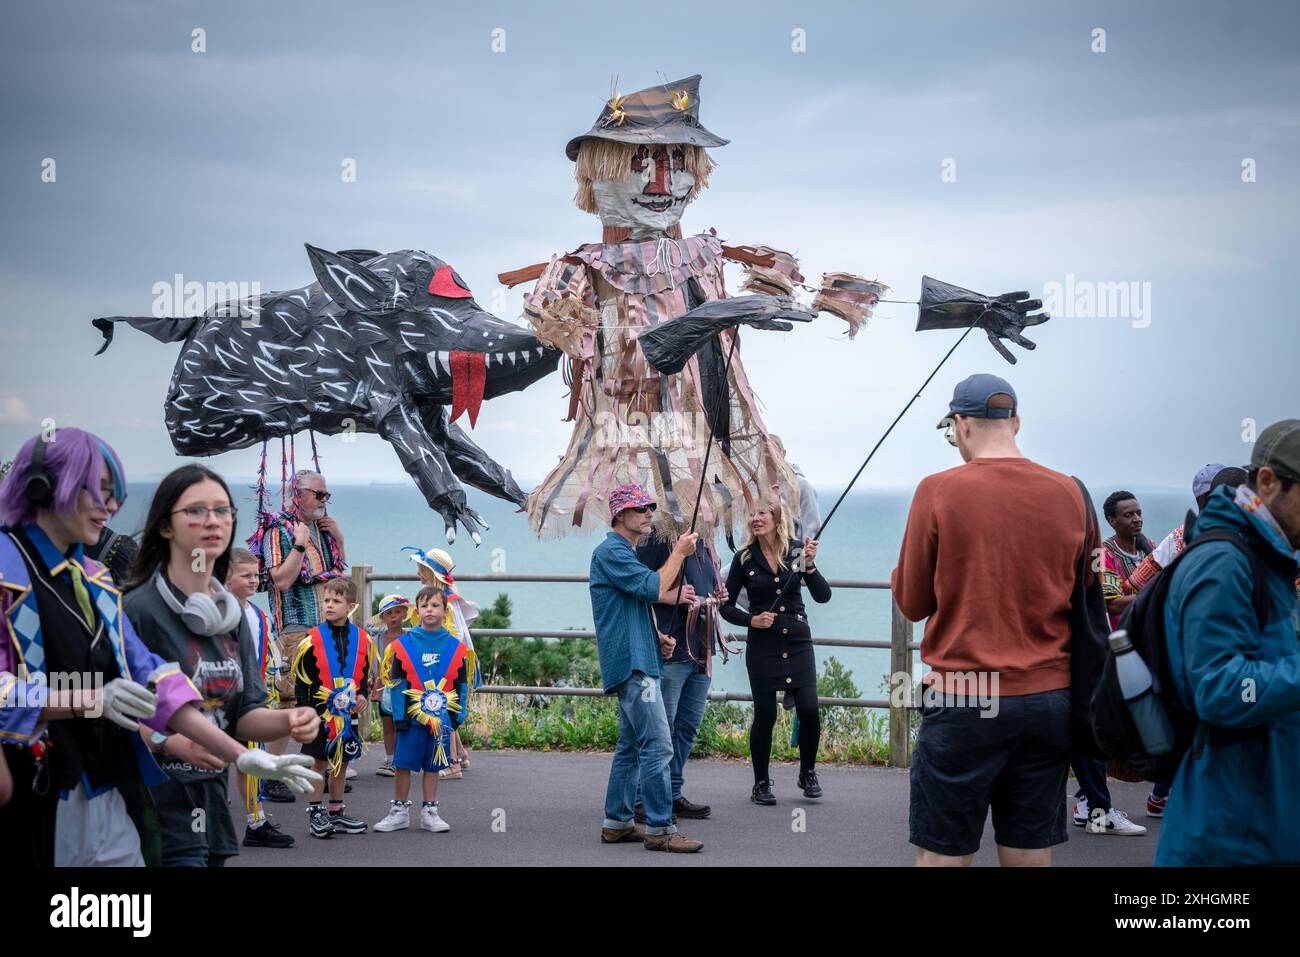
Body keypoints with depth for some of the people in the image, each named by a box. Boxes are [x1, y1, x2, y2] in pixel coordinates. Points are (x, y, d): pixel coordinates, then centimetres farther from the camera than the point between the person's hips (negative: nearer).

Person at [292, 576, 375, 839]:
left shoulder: (362, 639, 5)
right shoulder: (312, 639, -6)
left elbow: (365, 674, 15)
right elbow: (301, 679, -2)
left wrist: (363, 696, -2)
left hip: (348, 714, 4)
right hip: (319, 713, -4)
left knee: (342, 762, 11)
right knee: (319, 762, 1)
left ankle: (337, 812, 21)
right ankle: (316, 814, 8)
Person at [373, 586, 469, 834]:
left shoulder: (457, 648, 2)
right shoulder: (403, 645, -2)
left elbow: (462, 685, 7)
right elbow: (396, 683, -2)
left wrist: (457, 716, 2)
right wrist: (399, 716, -7)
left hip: (441, 719, 1)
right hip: (411, 718, -1)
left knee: (432, 766, 10)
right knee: (403, 764, 4)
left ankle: (429, 812, 19)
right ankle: (399, 812, 16)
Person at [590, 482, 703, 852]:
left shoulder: (624, 553, 21)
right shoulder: (611, 552, -11)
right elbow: (653, 588, -21)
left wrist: (657, 637, 15)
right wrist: (679, 553, -11)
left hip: (636, 661, 11)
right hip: (632, 663, -11)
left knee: (631, 745, 13)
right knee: (657, 745, -12)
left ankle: (617, 823, 17)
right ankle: (660, 829, -11)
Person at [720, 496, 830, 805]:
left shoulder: (797, 553, 2)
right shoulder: (744, 559, -1)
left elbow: (823, 596, -3)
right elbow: (727, 606, 4)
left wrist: (809, 565, -17)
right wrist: (751, 620, -12)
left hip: (798, 642, 1)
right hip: (762, 645, -1)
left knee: (809, 711, -6)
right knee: (764, 715, -1)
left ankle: (807, 773, 17)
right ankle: (761, 784, 14)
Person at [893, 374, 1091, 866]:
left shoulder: (938, 491, -8)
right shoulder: (1070, 493, 2)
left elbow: (911, 602, 0)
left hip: (963, 701, -4)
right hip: (1051, 698, 4)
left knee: (943, 855, 4)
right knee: (1031, 854, 11)